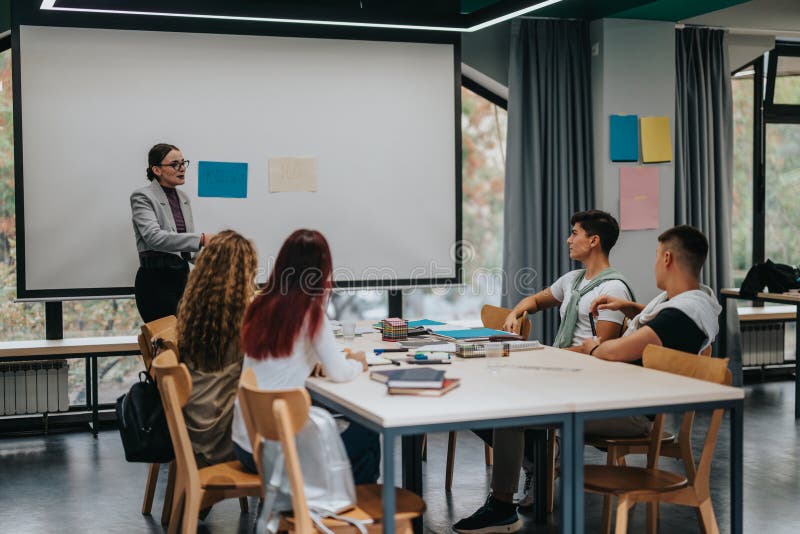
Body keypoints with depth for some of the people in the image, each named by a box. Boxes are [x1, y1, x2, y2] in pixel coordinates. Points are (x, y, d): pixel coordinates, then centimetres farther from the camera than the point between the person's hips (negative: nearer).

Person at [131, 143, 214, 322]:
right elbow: (154, 237, -24)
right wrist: (201, 239, -30)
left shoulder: (183, 198, 14)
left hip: (182, 275, 7)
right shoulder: (142, 197, -8)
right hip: (155, 280, -7)